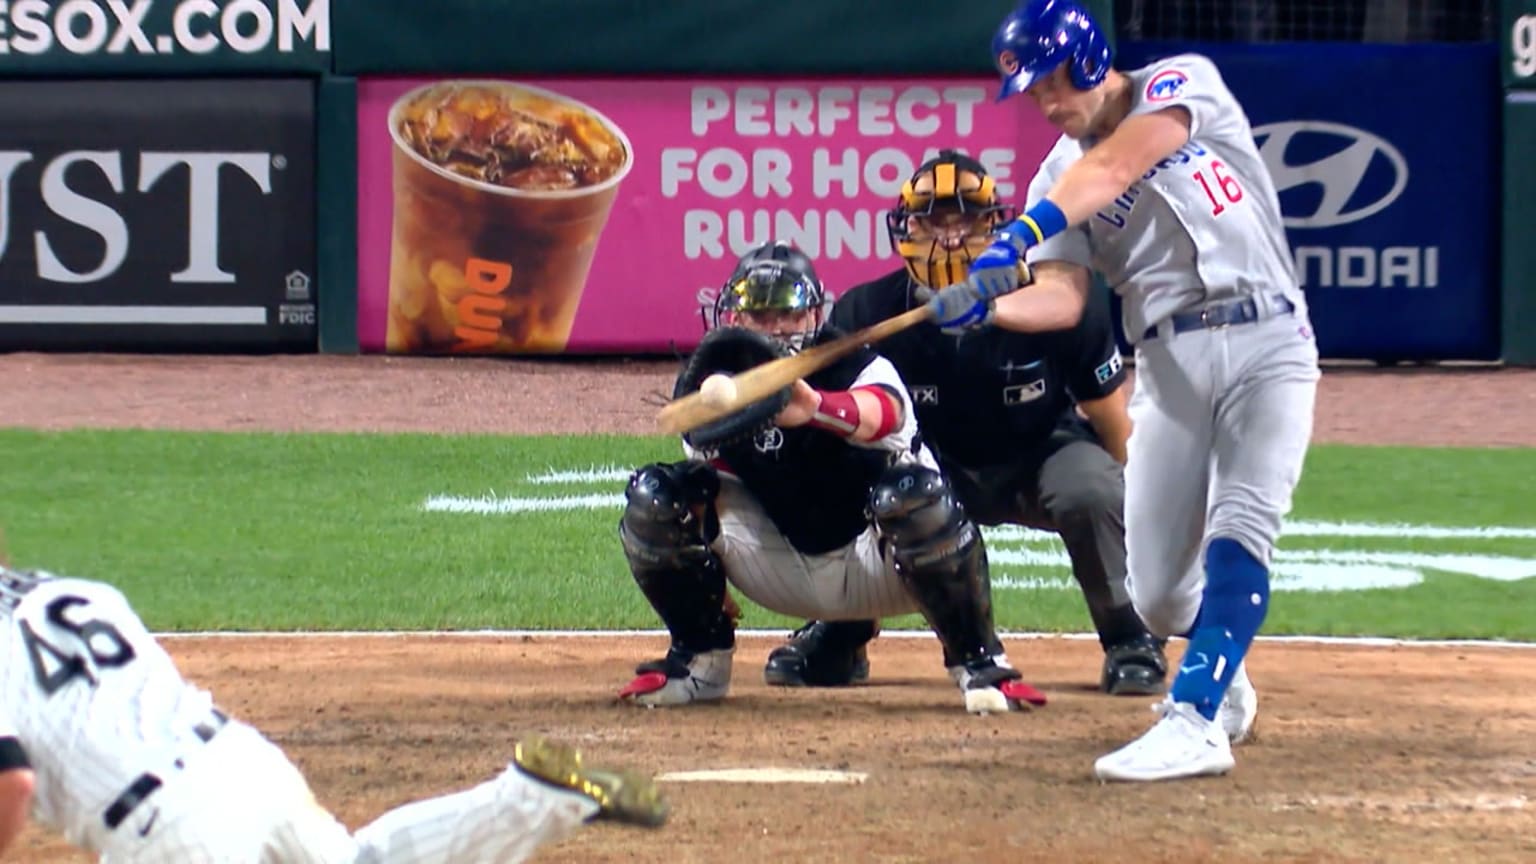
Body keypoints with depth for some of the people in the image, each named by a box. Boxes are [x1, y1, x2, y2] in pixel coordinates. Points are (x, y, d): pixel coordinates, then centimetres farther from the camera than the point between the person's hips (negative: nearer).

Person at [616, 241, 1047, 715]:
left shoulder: (857, 366, -21)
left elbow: (883, 412, -50)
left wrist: (817, 407, -69)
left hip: (878, 568, -4)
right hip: (781, 570, 4)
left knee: (916, 495, -37)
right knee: (654, 498, -14)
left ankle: (978, 661, -18)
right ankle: (700, 661, 5)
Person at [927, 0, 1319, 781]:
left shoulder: (1184, 81, -2)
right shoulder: (1058, 176, 9)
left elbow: (1112, 168, -21)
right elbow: (1060, 297, -6)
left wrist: (1018, 238, -34)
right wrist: (987, 306, -27)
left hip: (1266, 343, -4)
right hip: (1171, 364, 4)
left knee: (1239, 530, -23)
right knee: (1157, 595, 1)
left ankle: (1197, 718, -29)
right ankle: (1222, 674, 33)